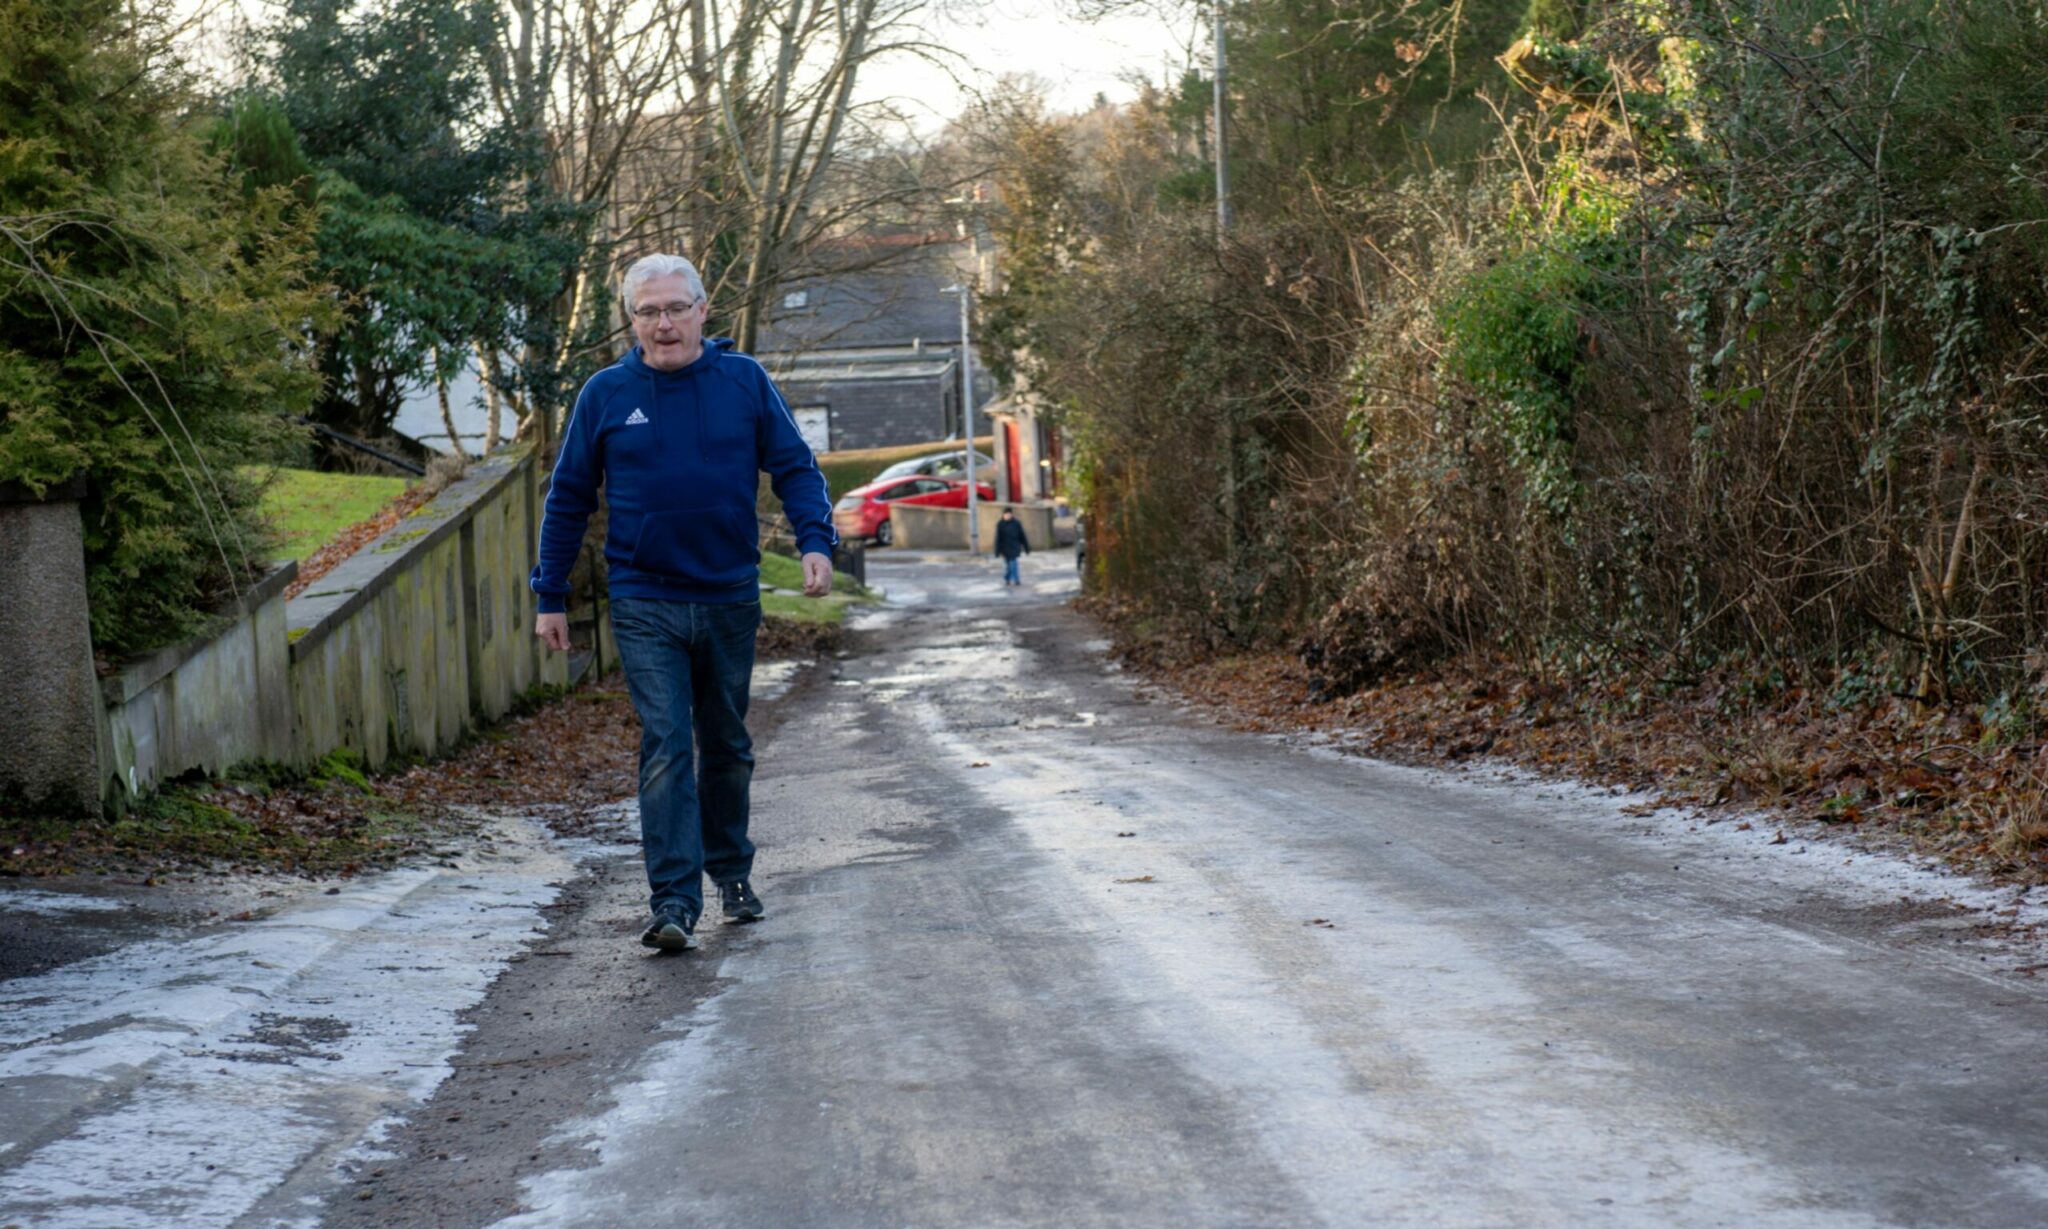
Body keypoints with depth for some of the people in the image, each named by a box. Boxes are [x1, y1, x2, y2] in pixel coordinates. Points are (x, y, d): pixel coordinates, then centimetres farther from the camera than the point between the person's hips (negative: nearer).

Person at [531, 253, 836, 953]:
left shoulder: (745, 382, 0)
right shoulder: (606, 395, 0)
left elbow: (794, 468, 3)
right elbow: (568, 499, 7)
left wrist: (816, 541, -14)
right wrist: (551, 598, 5)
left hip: (730, 599, 2)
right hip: (645, 602, -2)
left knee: (727, 747, 15)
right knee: (665, 747, -12)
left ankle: (731, 874, 33)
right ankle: (674, 904, -15)